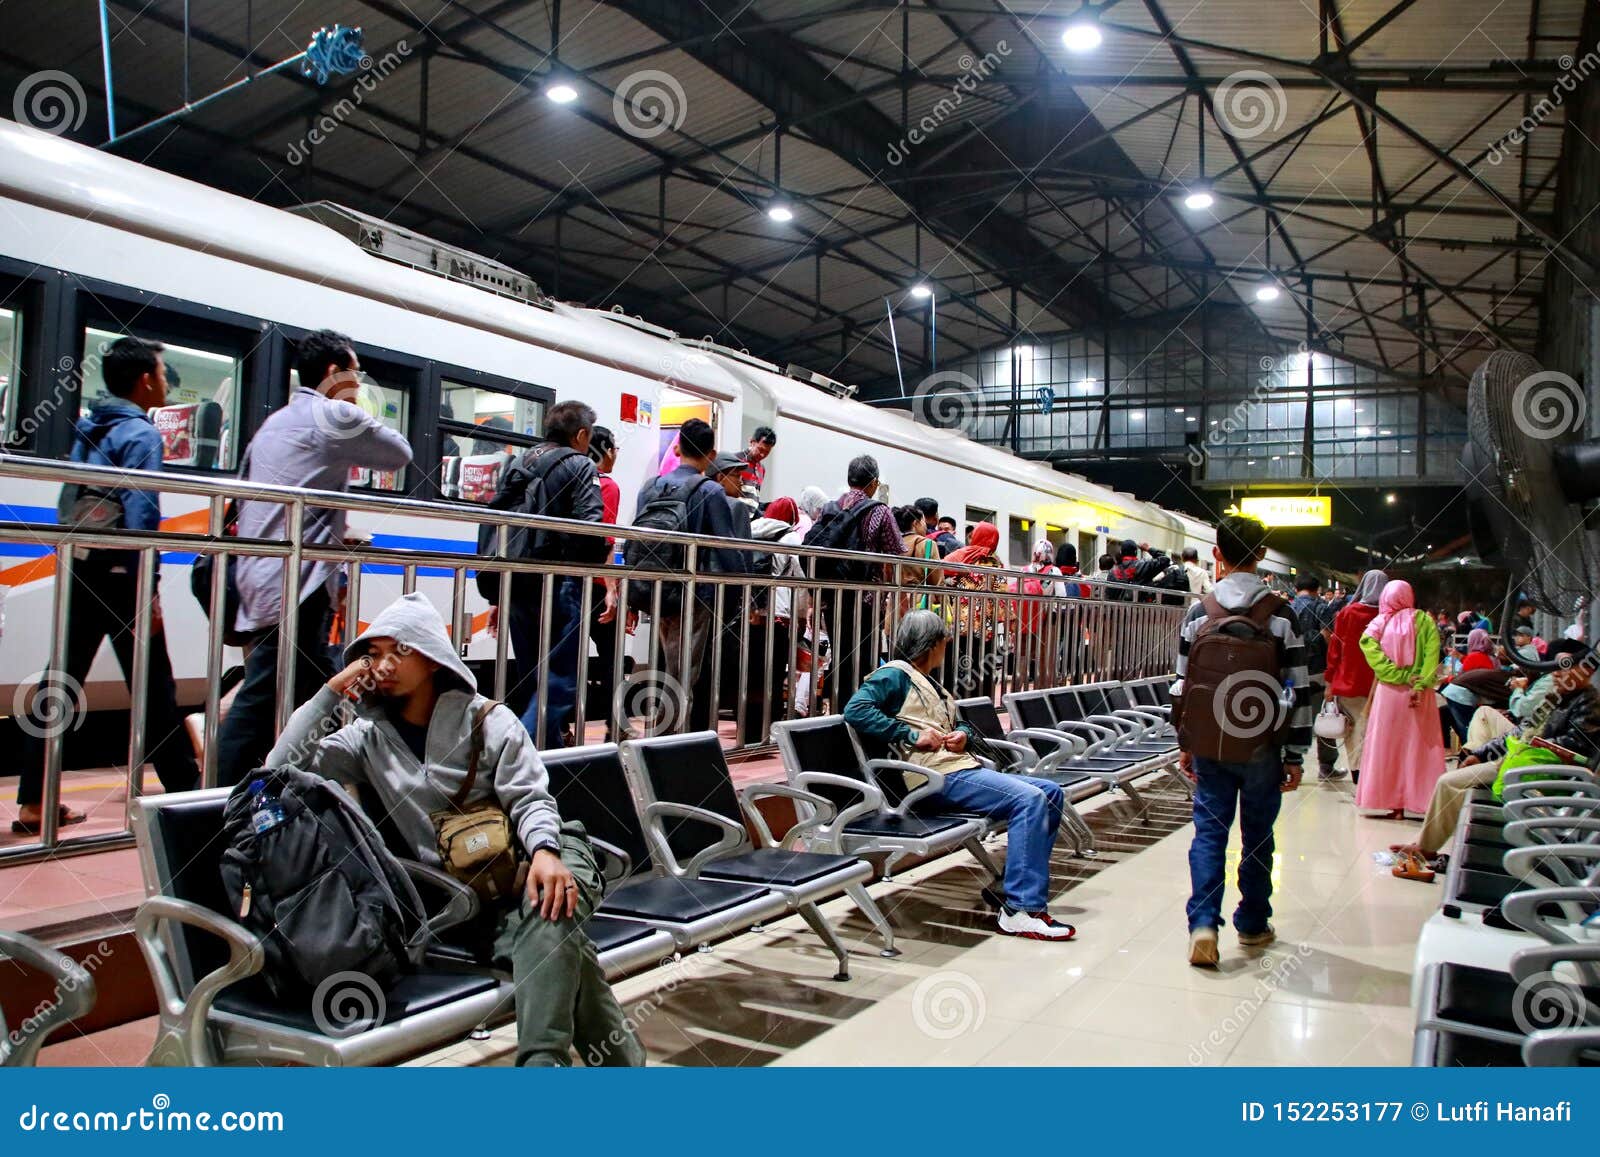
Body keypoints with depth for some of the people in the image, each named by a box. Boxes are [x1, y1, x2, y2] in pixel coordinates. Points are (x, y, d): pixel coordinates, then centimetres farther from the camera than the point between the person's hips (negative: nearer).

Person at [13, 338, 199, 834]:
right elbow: (140, 516, -18)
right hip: (118, 576, -7)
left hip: (78, 573, 7)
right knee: (153, 691, 1)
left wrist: (72, 563, 20)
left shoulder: (86, 429, 15)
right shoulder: (141, 433, -9)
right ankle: (185, 788, 10)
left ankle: (34, 801, 8)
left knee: (59, 684, 7)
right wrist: (147, 592, -19)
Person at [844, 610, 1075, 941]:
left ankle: (1020, 884, 5)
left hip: (963, 766, 10)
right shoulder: (894, 675, -2)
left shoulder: (928, 682, 26)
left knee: (1051, 794, 5)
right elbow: (856, 710, -18)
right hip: (939, 777, -10)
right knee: (1029, 799, -24)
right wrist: (912, 735, -19)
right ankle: (1022, 910, -23)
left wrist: (964, 735, 4)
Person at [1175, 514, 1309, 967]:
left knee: (1209, 831, 6)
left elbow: (1182, 685, 3)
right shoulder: (1281, 615, -7)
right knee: (1258, 835, 12)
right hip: (1261, 746, -1)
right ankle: (1252, 924, 25)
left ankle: (1203, 923, -7)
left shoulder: (1198, 612, -1)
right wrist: (1294, 755, 2)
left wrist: (1185, 744, 13)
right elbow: (1298, 690, -5)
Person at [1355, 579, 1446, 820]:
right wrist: (1420, 685, -17)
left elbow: (1372, 652, -16)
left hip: (1388, 692, 0)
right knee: (1420, 747, 5)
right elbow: (1431, 655, -12)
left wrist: (1402, 676, -16)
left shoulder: (1379, 624, -2)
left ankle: (1395, 804, 9)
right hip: (1418, 694, 0)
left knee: (1389, 746, 7)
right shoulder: (1424, 620, -2)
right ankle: (1423, 800, 4)